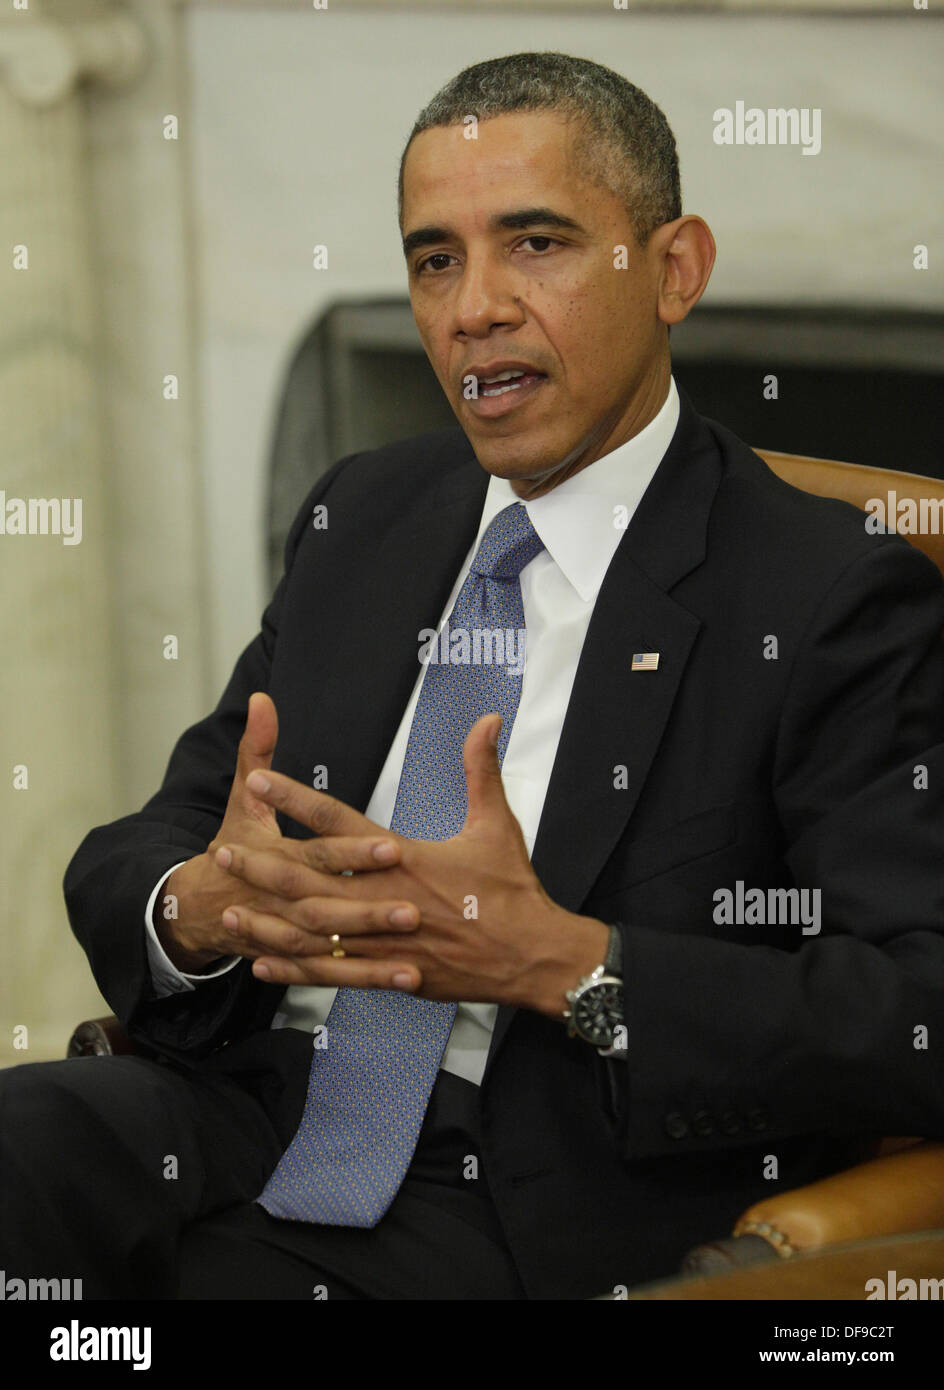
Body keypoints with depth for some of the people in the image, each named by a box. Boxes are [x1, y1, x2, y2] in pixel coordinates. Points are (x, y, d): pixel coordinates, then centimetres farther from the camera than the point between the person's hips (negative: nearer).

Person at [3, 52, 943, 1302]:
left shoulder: (844, 603, -3)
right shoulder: (360, 519, 17)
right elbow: (129, 862, 15)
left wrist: (557, 960, -23)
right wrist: (200, 905, -11)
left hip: (526, 1220, -5)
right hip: (250, 1113, 5)